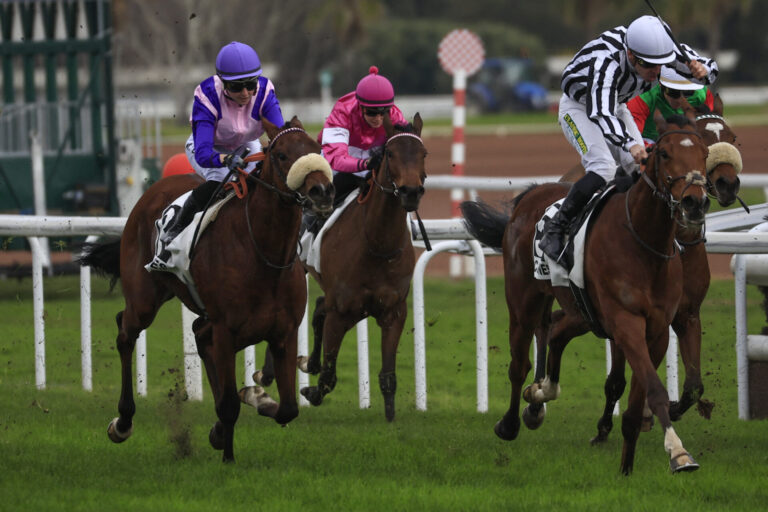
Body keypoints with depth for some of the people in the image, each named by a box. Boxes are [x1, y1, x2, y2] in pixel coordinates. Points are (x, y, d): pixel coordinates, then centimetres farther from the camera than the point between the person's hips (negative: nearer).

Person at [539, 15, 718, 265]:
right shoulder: (606, 62, -43)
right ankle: (554, 230, -21)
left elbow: (708, 70, -12)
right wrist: (629, 144, -71)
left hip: (615, 106, 7)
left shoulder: (663, 48, -25)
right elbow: (601, 114, -55)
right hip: (578, 107, -7)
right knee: (602, 168, -27)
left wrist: (703, 71, -38)